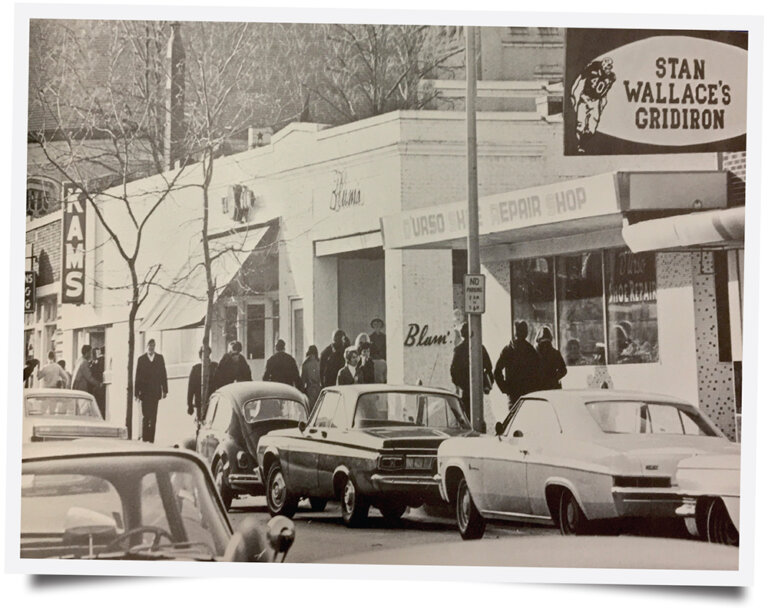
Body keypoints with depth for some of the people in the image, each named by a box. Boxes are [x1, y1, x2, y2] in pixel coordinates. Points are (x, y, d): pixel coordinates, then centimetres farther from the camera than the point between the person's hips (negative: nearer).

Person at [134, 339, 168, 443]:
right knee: (145, 416, -3)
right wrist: (137, 392, -2)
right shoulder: (141, 359, 3)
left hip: (155, 392, 1)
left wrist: (164, 390, 2)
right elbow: (138, 376, 2)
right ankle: (145, 438, 2)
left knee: (153, 416, 2)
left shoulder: (159, 358, 8)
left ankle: (151, 438, 5)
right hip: (145, 391, -1)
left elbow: (163, 374, 7)